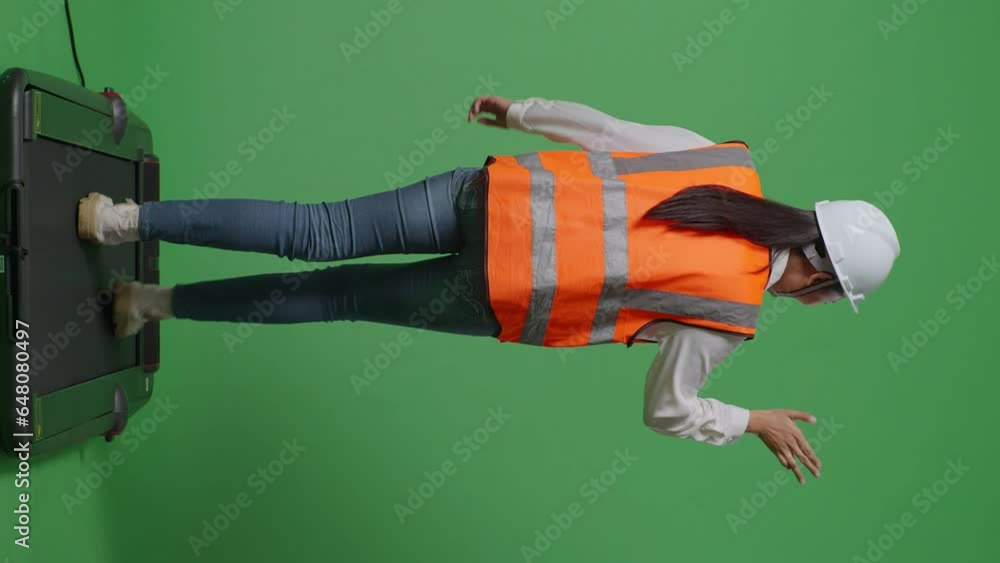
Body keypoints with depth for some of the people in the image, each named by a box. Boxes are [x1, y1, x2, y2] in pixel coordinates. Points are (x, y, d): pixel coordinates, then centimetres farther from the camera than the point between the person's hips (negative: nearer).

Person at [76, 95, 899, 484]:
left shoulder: (728, 166, 10)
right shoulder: (725, 314, -3)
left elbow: (602, 126, 14)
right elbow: (667, 411, 8)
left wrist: (519, 114, 24)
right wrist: (757, 423, 22)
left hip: (498, 189, 5)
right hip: (498, 295, -4)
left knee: (317, 236, 8)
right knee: (338, 296, 13)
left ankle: (126, 218, 8)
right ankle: (162, 304, 17)